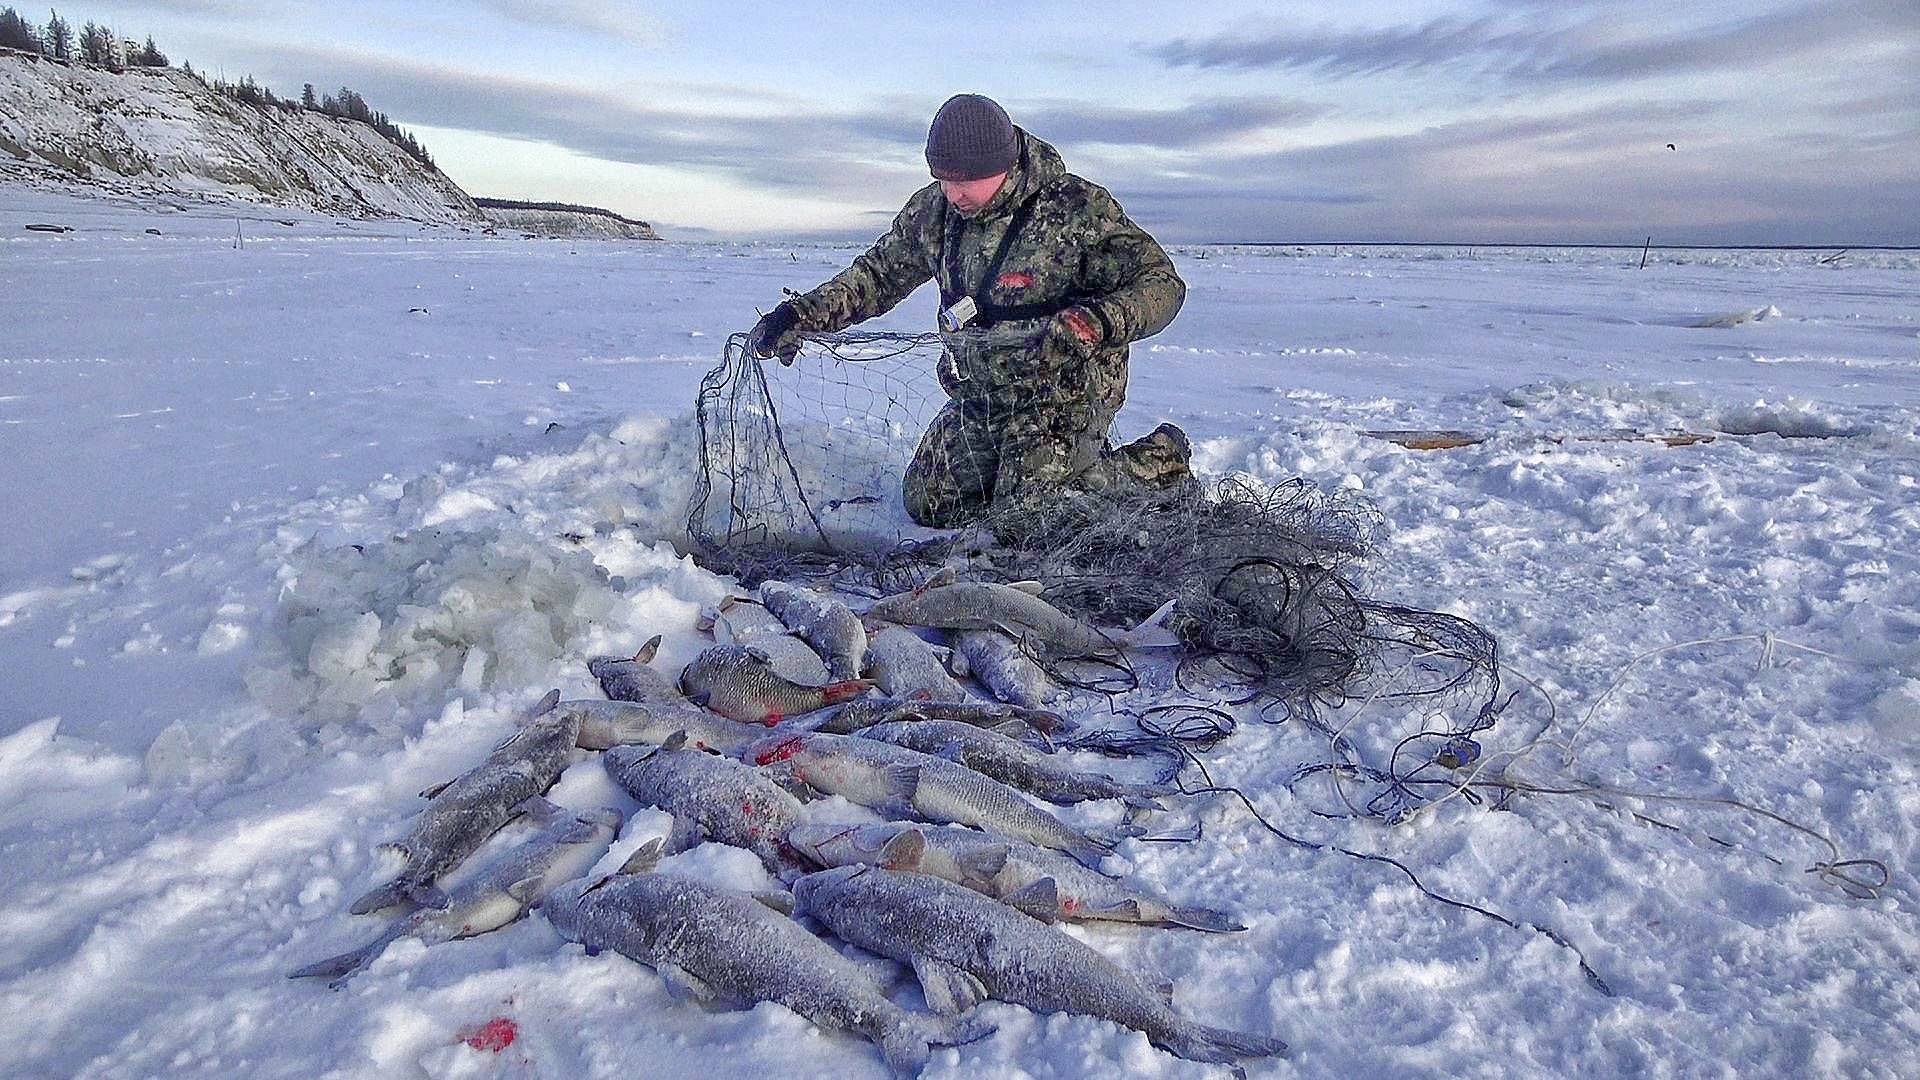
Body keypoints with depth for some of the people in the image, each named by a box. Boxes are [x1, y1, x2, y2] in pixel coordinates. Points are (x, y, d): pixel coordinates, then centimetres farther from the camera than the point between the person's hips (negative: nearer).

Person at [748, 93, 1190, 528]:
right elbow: (880, 273, 10)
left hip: (1062, 399, -7)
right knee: (928, 507, 13)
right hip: (977, 396, 7)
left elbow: (1162, 283, -19)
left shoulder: (1077, 209, -19)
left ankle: (1157, 462, 11)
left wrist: (1095, 321, -39)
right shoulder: (934, 209, -3)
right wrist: (803, 313, -4)